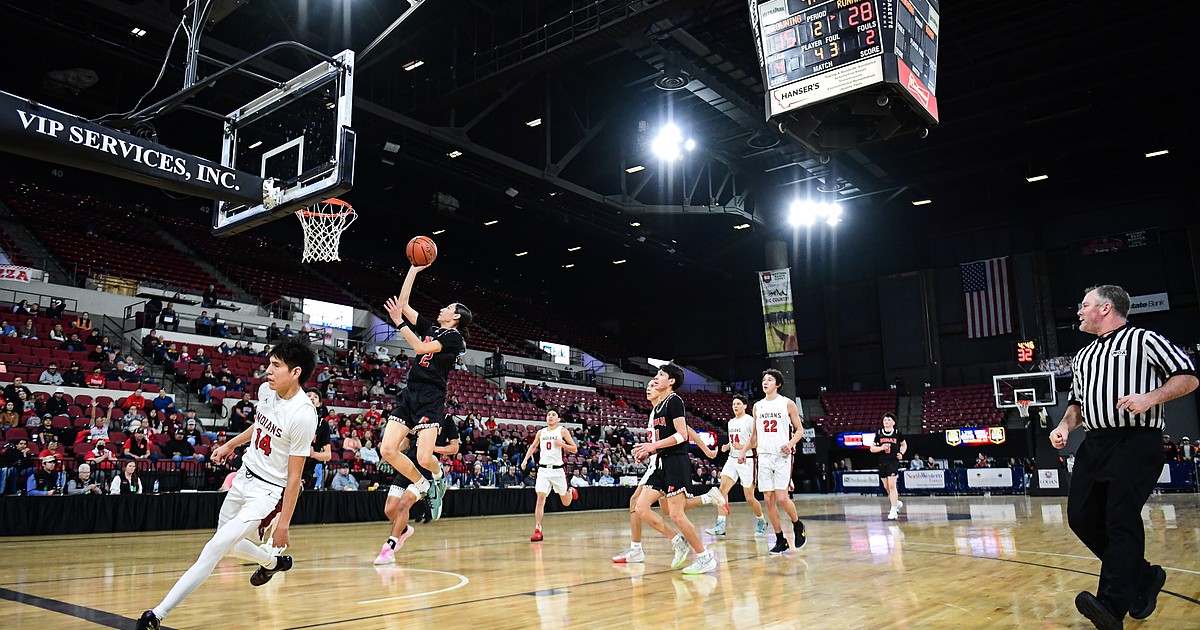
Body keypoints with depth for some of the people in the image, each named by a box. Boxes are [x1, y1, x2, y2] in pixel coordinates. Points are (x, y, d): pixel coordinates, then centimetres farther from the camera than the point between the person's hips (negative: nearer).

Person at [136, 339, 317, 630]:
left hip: (268, 491, -8)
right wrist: (230, 445, 25)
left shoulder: (303, 415, -26)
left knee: (217, 546, -16)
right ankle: (272, 563, 49)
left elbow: (294, 476, -21)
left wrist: (284, 523, -16)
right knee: (227, 543, 22)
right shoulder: (266, 390, -5)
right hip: (244, 476, 9)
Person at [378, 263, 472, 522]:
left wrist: (400, 323, -12)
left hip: (431, 398, -7)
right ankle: (426, 488, 12)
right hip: (409, 393, 7)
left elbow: (421, 348, -14)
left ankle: (439, 478, 21)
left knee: (424, 458, -16)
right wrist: (414, 269, 19)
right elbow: (403, 303, 20)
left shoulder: (454, 337, -1)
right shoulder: (430, 329, 19)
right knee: (387, 450, -7)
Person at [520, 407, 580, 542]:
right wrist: (525, 459, 14)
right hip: (543, 469, 2)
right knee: (540, 498, -13)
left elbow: (575, 449, -4)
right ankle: (537, 531, -10)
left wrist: (562, 444, -19)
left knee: (566, 503, 11)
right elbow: (533, 446, 27)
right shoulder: (541, 432, 9)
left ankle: (570, 491, 46)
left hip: (557, 469, -2)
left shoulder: (563, 431, -2)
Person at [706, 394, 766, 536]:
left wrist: (743, 447, -23)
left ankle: (761, 521, 29)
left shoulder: (750, 420, -9)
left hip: (746, 461, -6)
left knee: (749, 497, 2)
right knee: (722, 489, -12)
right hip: (732, 459, 6)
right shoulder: (731, 422, 13)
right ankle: (720, 526, -14)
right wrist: (727, 447, 5)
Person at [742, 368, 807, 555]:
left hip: (782, 456, -4)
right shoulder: (758, 406, 13)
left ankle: (798, 525, 17)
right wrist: (744, 452, 12)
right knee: (769, 499, 1)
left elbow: (799, 429, 2)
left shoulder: (787, 404, 0)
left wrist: (791, 443, -16)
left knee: (781, 498, -11)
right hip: (763, 456, 4)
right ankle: (780, 540, 11)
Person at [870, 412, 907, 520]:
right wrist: (881, 447, -14)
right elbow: (872, 448, 5)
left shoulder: (897, 433, -2)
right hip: (882, 463, 4)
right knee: (886, 486, 15)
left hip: (893, 462, -4)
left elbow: (904, 445, 15)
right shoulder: (879, 433, 2)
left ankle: (893, 510, -8)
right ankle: (897, 502, 40)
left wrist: (901, 453, -3)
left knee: (892, 486, -12)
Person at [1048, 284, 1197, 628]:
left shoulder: (1143, 339, 3)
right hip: (1094, 444, 7)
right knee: (1081, 517, 1)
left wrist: (1150, 398, -17)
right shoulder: (1082, 357, 23)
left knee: (1121, 520, -14)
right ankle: (1143, 577, 19)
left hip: (1137, 442, -7)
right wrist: (1065, 426, 8)